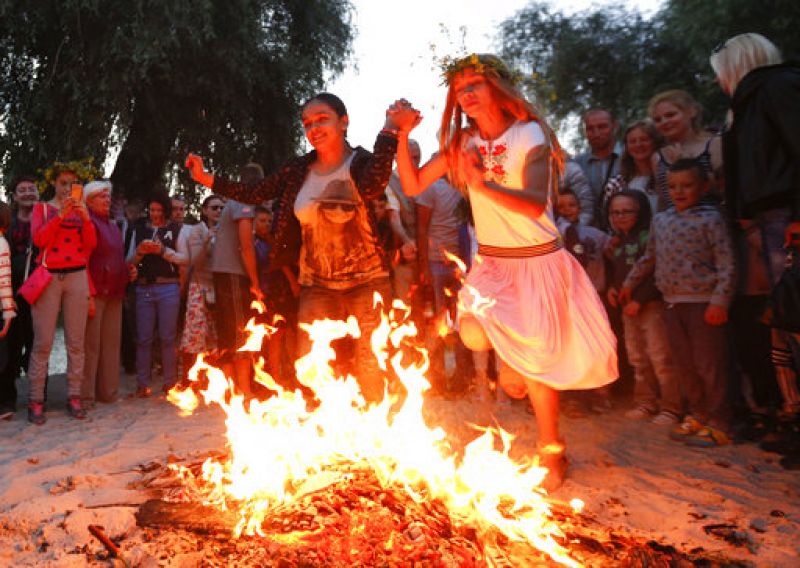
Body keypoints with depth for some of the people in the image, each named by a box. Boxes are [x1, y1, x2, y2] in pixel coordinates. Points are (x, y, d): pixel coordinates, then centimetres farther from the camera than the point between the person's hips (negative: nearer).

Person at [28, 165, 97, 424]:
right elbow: (38, 239, -6)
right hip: (49, 276, -2)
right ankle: (36, 400, -2)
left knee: (76, 341, 0)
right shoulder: (42, 208, 10)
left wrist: (85, 217, -9)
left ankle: (74, 396, 5)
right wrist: (61, 215, -13)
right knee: (43, 342, -6)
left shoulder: (81, 209, 16)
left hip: (77, 277, 2)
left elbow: (91, 244, 4)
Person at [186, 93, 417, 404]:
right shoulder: (298, 170, 6)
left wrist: (390, 132, -34)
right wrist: (206, 178, 5)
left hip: (367, 281, -3)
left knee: (369, 367, -1)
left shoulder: (361, 162, -6)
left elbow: (372, 186, -29)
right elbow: (254, 193, 10)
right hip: (317, 285, 4)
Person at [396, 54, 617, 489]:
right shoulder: (463, 143, 5)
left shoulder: (530, 135, -10)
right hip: (491, 263, 4)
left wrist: (484, 185, -35)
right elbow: (413, 185, 0)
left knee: (534, 361, -1)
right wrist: (402, 135, -11)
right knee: (474, 335, -21)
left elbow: (536, 205, -23)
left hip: (537, 261, -4)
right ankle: (513, 358, 19)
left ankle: (552, 455, 23)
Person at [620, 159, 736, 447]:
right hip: (673, 303, 6)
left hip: (703, 303, -5)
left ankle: (716, 425, 12)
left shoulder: (710, 218, -6)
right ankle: (696, 416, 26)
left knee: (709, 365, 0)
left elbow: (726, 264, -10)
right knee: (685, 365, 12)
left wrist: (719, 301, -18)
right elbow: (649, 258, 24)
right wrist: (629, 283, 28)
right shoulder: (660, 220, 11)